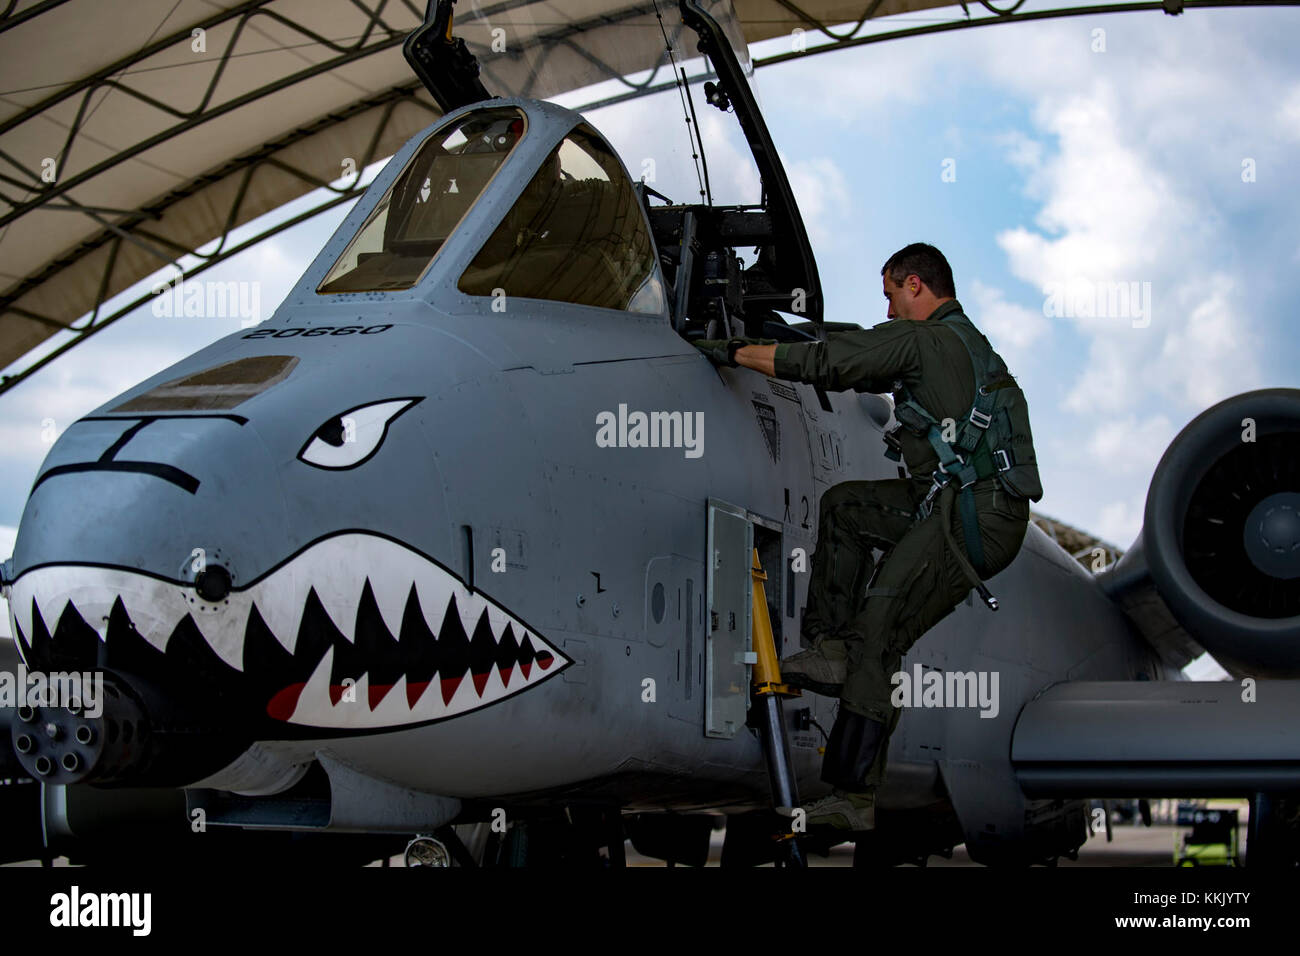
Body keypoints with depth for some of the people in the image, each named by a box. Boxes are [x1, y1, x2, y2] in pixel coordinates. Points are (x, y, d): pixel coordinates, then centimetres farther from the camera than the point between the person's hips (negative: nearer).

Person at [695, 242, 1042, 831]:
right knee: (845, 505, 20)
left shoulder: (920, 340, -7)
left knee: (875, 637, -9)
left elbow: (822, 363, -10)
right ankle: (831, 646, 13)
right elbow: (864, 370, 34)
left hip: (973, 520, -10)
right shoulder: (966, 342, 22)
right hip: (961, 502, 10)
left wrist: (733, 352, -1)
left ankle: (855, 798, -10)